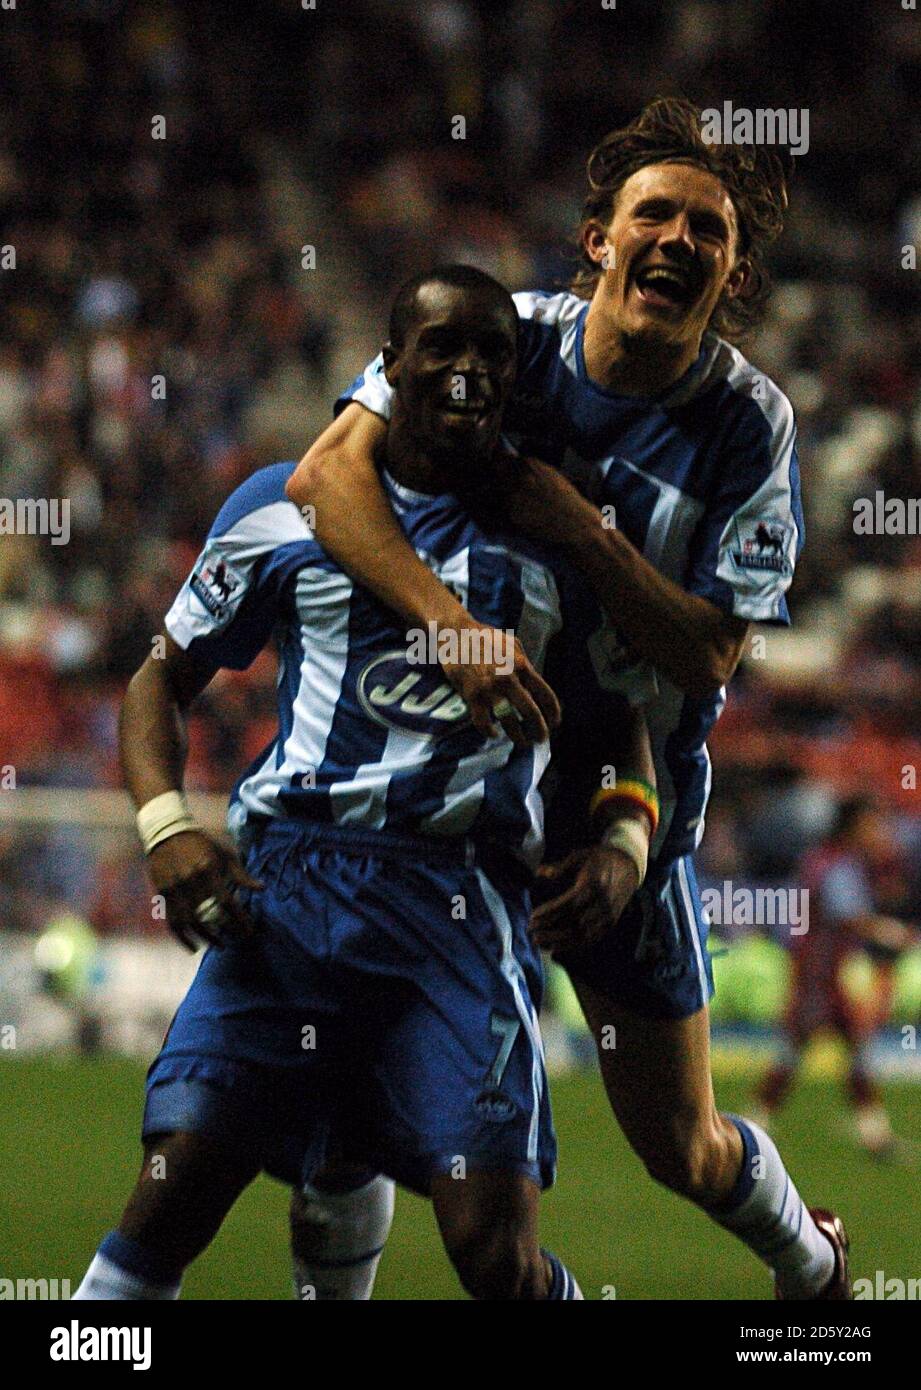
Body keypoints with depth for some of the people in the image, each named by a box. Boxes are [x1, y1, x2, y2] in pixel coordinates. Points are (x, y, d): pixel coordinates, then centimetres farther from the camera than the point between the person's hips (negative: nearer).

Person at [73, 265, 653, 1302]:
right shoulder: (283, 507, 12)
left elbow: (620, 718, 24)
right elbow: (165, 677, 17)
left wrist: (622, 844, 3)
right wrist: (165, 827, -1)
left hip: (463, 898, 0)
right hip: (291, 875, 0)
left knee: (497, 1255, -12)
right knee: (174, 1196, -14)